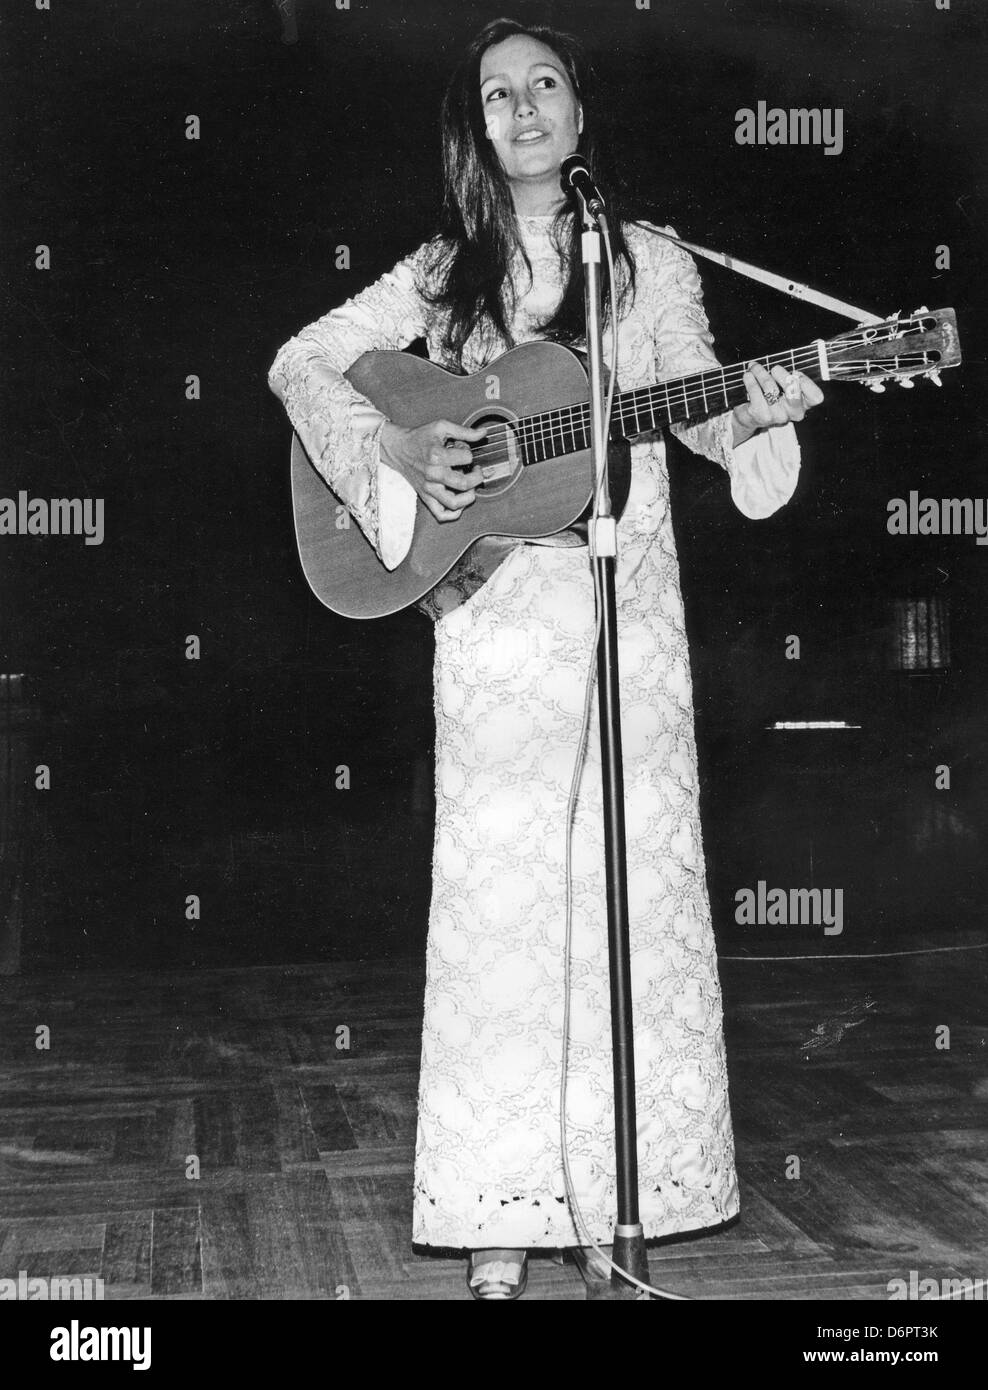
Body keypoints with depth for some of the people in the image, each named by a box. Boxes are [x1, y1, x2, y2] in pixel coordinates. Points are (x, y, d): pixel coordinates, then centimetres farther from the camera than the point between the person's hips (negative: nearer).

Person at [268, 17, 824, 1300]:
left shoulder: (649, 262, 9)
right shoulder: (445, 271, 9)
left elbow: (696, 409, 9)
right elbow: (303, 362, 9)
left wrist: (755, 414, -13)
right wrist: (397, 449, -7)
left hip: (624, 613, 0)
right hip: (491, 616, 0)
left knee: (628, 880, 1)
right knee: (500, 890, -2)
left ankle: (615, 1183, 12)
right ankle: (501, 1215, 4)